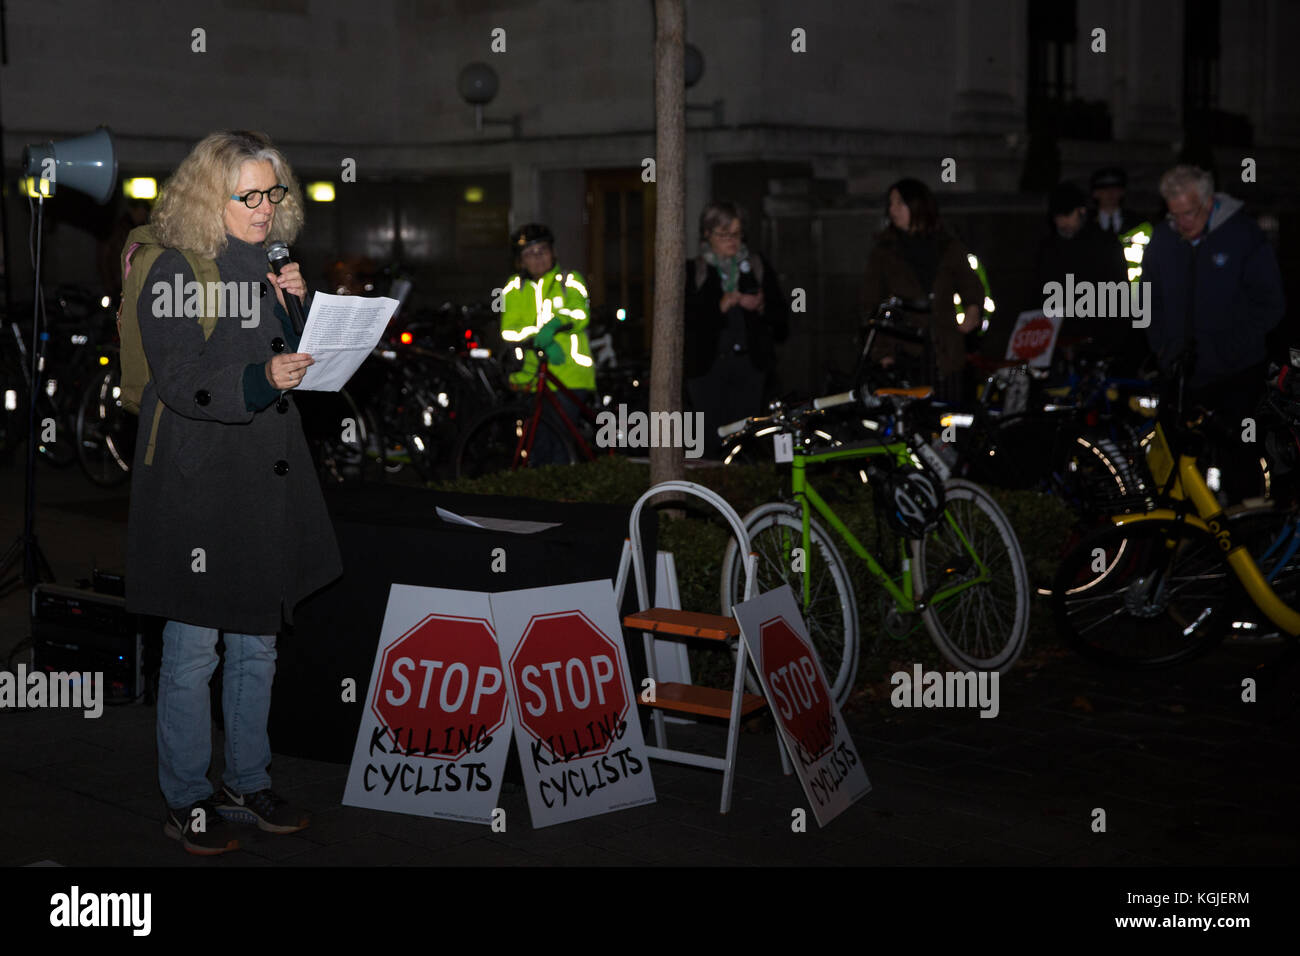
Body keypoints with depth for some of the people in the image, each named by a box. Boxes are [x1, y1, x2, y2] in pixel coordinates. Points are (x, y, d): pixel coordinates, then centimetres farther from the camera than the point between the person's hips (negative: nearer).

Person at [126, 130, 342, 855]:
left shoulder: (268, 265, 11)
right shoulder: (175, 272, -10)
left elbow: (301, 363, 14)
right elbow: (179, 381, -18)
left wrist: (297, 308, -3)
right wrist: (259, 380, -32)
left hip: (267, 481, 7)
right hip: (196, 483, -7)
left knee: (259, 641, 14)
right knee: (194, 649, 0)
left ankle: (249, 781, 28)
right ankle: (186, 800, 13)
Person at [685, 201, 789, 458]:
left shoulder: (759, 267, 14)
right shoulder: (691, 271, 6)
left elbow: (782, 315, 12)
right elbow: (684, 320, -5)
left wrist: (762, 306, -9)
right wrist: (719, 307, -16)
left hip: (750, 363, 2)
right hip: (707, 366, -2)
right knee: (713, 441, -6)